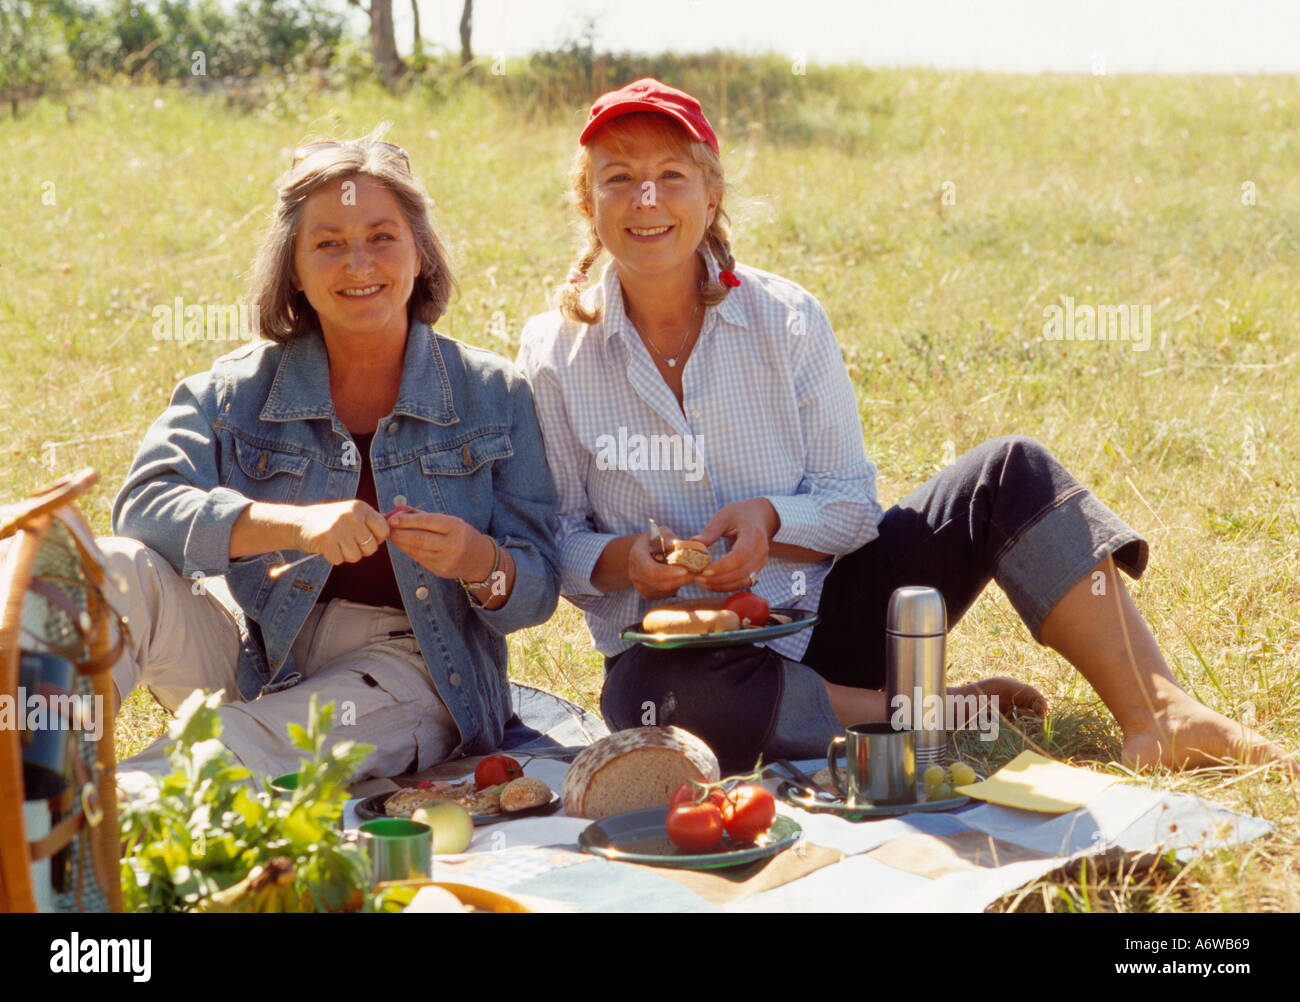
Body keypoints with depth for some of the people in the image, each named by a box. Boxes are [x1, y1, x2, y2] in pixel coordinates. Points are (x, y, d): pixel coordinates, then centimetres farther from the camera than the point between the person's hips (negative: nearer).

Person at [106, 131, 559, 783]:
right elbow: (144, 503, -16)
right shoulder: (235, 392, 3)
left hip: (408, 665, -2)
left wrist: (479, 562, -26)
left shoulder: (494, 395, 1)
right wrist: (294, 525, -32)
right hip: (251, 651, 2)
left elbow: (536, 594, -1)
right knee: (113, 570, -26)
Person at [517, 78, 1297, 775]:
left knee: (1014, 474, -15)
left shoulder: (786, 319, -2)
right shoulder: (557, 356, -5)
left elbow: (853, 505, 1)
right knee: (683, 701, -41)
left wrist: (769, 519, -20)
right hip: (677, 645, -2)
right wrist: (621, 560, -23)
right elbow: (556, 543, -1)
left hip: (821, 606, 3)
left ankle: (1160, 717, -21)